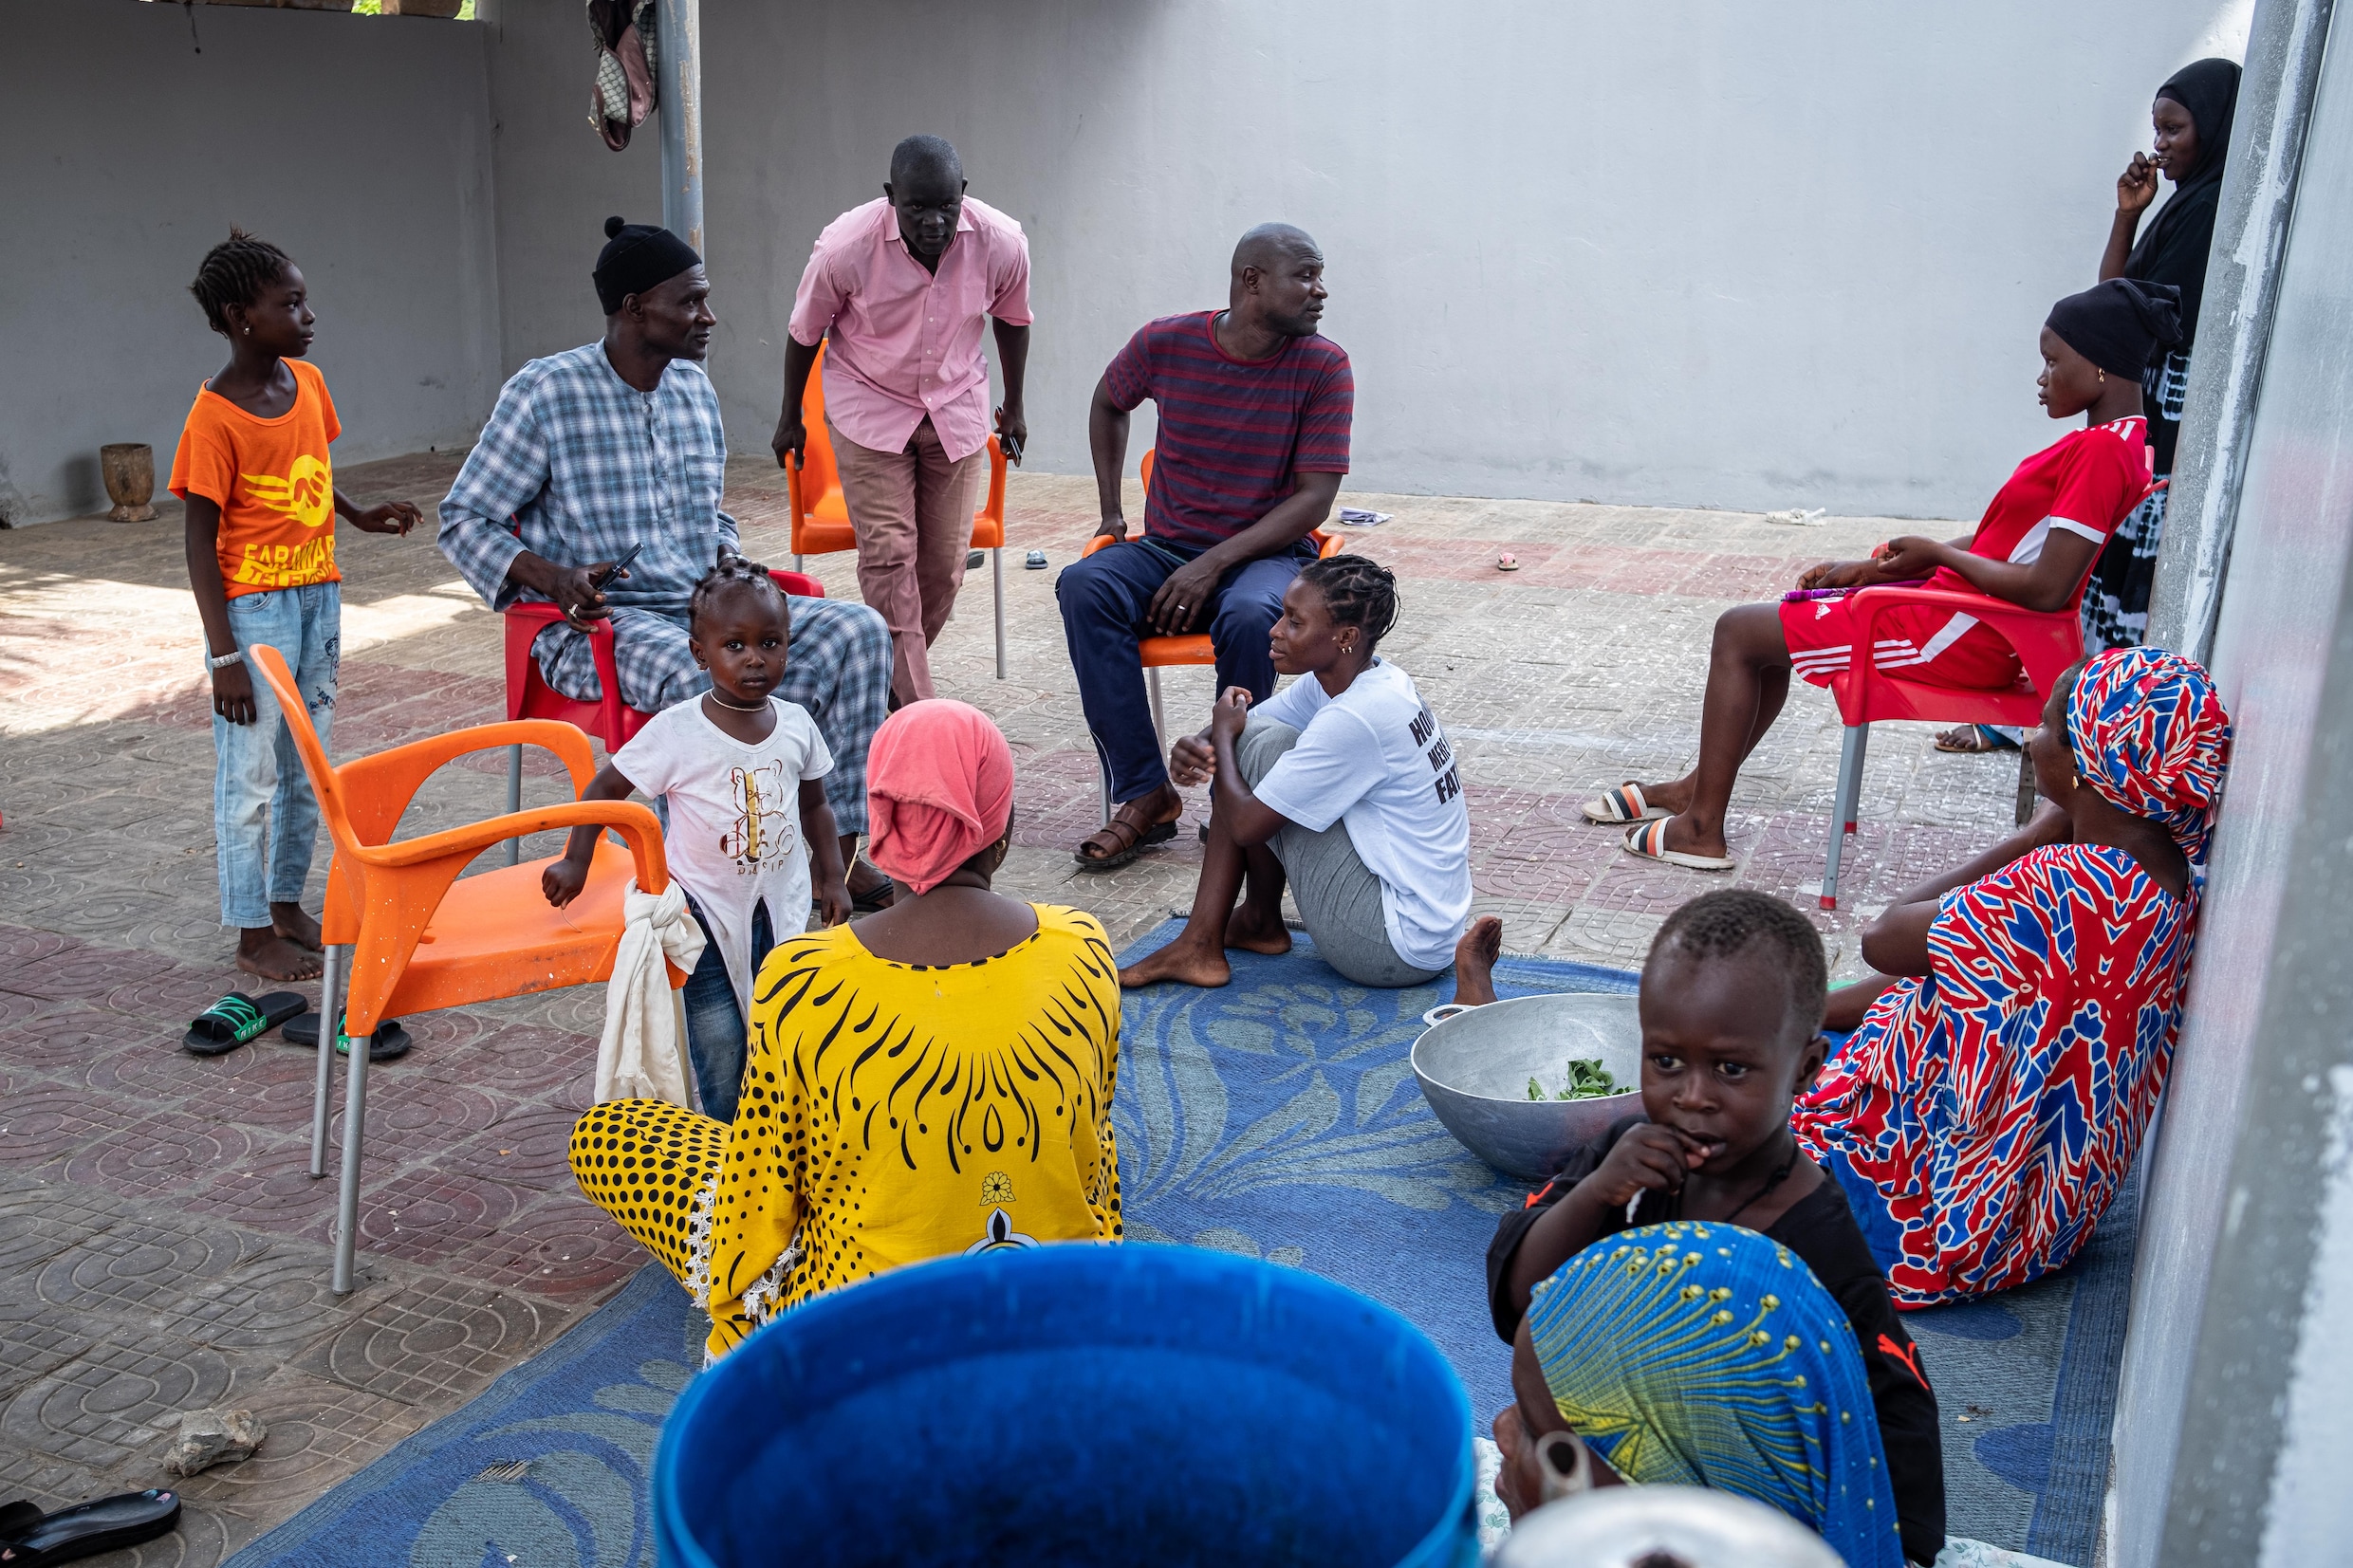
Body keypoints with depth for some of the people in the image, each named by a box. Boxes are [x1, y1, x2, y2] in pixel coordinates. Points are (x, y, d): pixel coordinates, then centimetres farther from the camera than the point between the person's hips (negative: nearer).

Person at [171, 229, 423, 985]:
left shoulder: (307, 382, 3)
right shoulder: (215, 417, -17)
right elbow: (201, 540, -15)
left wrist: (360, 516, 6)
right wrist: (224, 655, -17)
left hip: (319, 595, 7)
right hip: (254, 609, -7)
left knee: (309, 767, 15)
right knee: (251, 774, 2)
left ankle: (287, 905, 29)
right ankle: (253, 934, 13)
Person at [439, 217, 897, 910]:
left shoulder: (695, 389, 12)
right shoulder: (546, 391, -7)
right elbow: (464, 520, -4)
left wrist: (730, 564, 1)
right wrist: (555, 578, -22)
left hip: (700, 606, 6)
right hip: (598, 624, -6)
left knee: (857, 630, -15)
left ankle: (835, 844, -13)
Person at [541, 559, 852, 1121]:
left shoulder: (797, 726, -3)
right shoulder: (677, 731, -16)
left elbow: (814, 805, 12)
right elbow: (605, 789, -6)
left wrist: (832, 876, 9)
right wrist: (575, 862, -10)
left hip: (782, 905, 4)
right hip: (708, 911, -3)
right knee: (720, 1042, -3)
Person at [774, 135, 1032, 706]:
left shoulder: (1002, 243, -17)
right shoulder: (846, 246, -22)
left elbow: (1012, 320, 5)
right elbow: (805, 332, -4)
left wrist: (1013, 407, 17)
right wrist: (790, 418, 8)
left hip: (956, 411, 3)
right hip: (870, 410, -2)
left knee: (945, 561, 2)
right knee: (888, 555, -12)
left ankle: (894, 673, 25)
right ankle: (911, 707, -8)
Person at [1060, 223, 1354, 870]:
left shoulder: (1323, 366, -8)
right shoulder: (1165, 344, -3)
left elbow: (1314, 500, -11)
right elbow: (1108, 403, 20)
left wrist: (1216, 563, -20)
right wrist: (1110, 510, 14)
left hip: (1269, 554, -2)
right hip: (1165, 549, 3)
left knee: (1248, 617, -37)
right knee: (1083, 586, -28)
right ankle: (1146, 795, -23)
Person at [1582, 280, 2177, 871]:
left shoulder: (2102, 450, -21)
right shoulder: (2111, 440, 12)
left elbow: (2047, 588, -27)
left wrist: (1935, 553, -13)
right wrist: (1871, 569, 11)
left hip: (1965, 638, -11)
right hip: (1960, 603, 11)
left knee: (1740, 633, -4)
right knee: (1777, 625, 20)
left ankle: (1702, 829, 4)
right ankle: (1698, 788, 27)